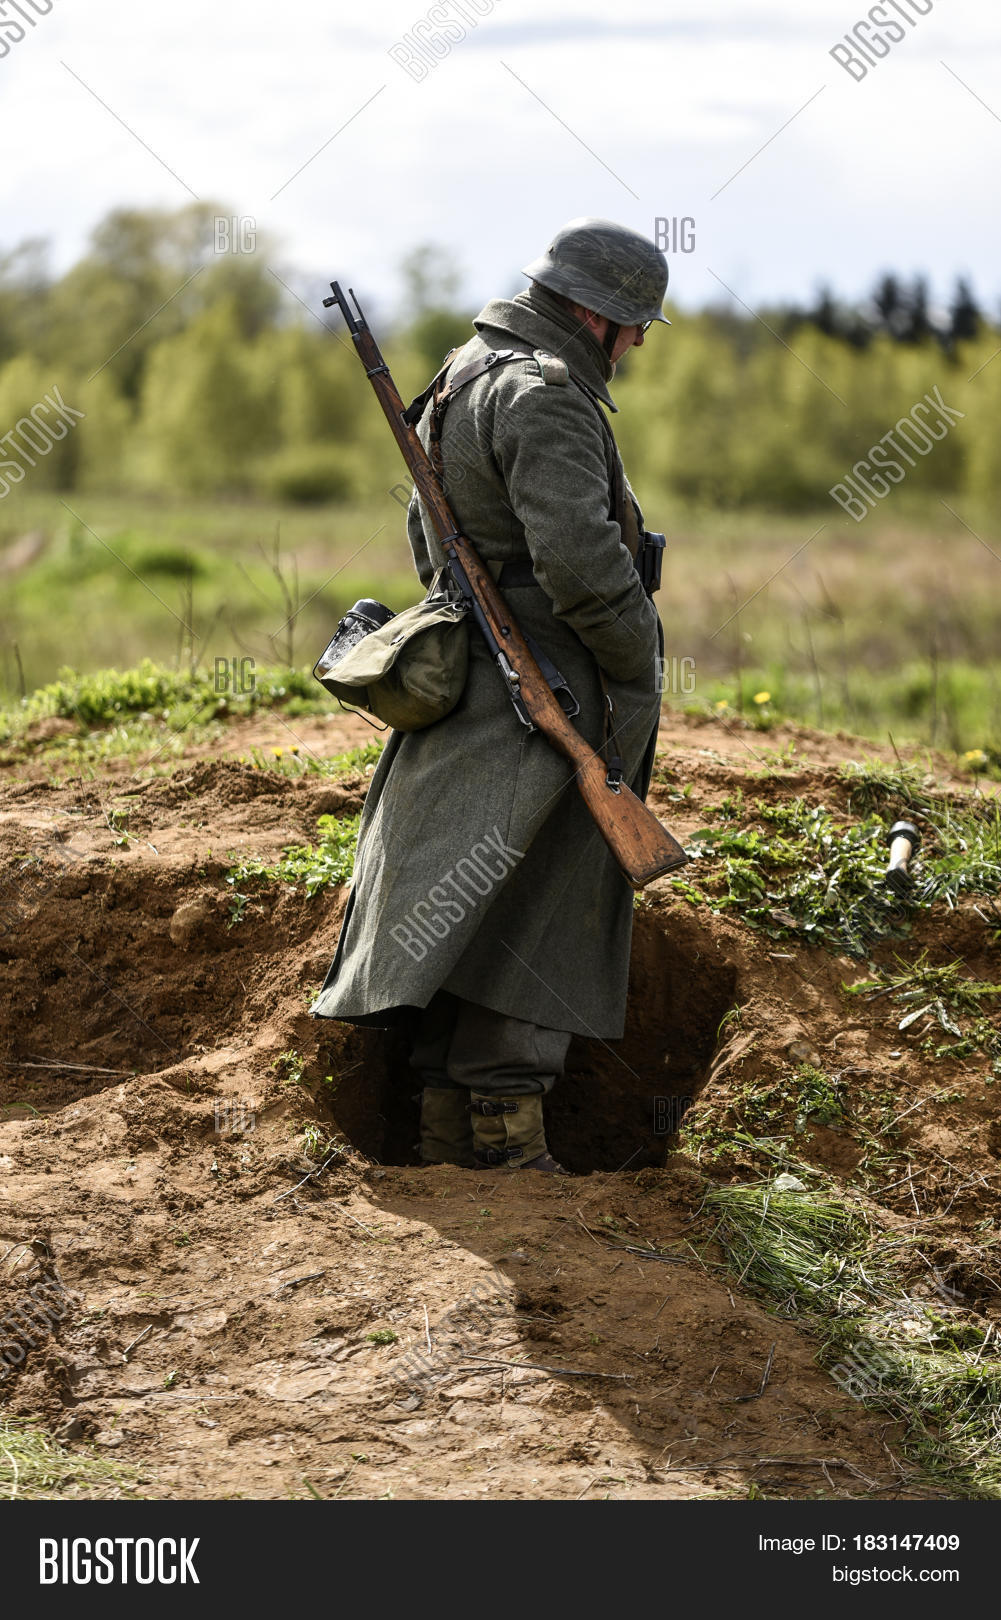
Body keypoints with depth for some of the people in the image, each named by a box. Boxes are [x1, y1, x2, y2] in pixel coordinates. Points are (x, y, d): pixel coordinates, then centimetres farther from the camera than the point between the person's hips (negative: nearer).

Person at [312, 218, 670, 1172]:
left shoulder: (468, 375, 17)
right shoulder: (542, 395, -16)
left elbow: (427, 528, 27)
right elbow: (579, 557, -26)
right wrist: (640, 668, -13)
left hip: (467, 687, 10)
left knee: (456, 916, 10)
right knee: (527, 919, -8)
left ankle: (447, 1132, 15)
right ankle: (506, 1147, -7)